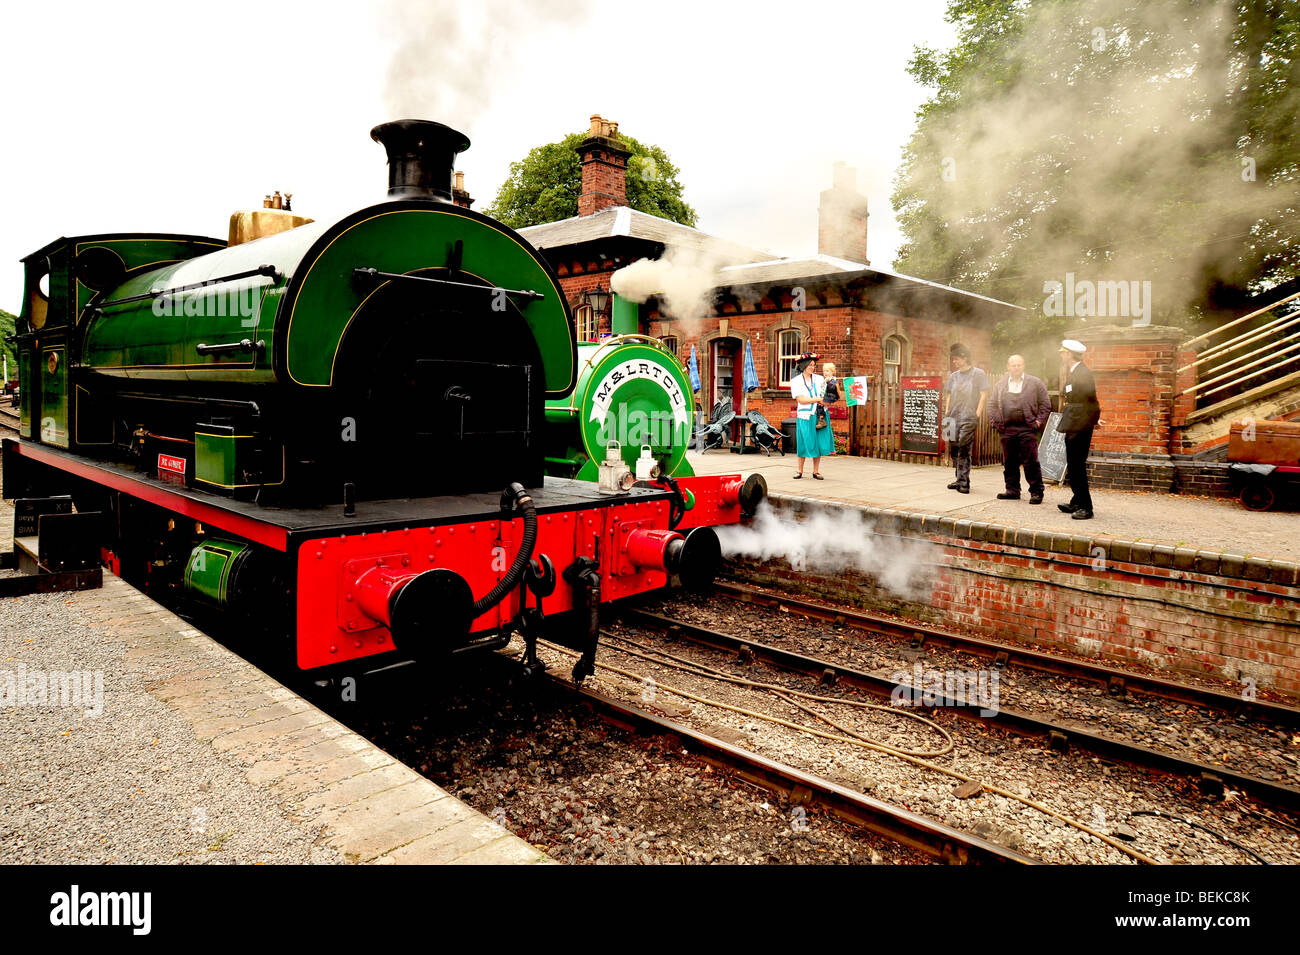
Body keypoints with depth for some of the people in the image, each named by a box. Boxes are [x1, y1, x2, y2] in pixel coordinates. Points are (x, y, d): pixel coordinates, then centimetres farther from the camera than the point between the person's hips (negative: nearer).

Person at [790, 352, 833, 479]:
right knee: (804, 443, 0)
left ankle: (816, 471, 10)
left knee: (818, 443, 2)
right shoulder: (796, 381, 1)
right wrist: (818, 399, -11)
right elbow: (801, 399, -9)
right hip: (804, 416, -3)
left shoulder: (819, 379, 11)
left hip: (819, 416, 3)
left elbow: (826, 395, 14)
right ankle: (800, 471, 13)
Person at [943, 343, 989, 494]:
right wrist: (946, 412, 11)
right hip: (953, 417, 6)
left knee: (964, 450, -11)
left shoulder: (978, 374, 2)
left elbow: (984, 395, -2)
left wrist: (977, 414, -9)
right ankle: (960, 479, 18)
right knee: (953, 448, 7)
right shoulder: (953, 376, 17)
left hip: (968, 417, -6)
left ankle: (963, 482, -10)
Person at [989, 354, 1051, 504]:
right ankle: (1012, 490, 19)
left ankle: (1036, 492, 2)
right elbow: (992, 404, 17)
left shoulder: (1035, 383, 5)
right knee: (1009, 462, 9)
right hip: (1006, 429, 3)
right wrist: (994, 421, 6)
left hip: (1027, 429, -3)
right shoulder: (1000, 384, 13)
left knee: (1031, 462, -4)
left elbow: (1045, 404, 6)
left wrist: (1039, 421, -3)